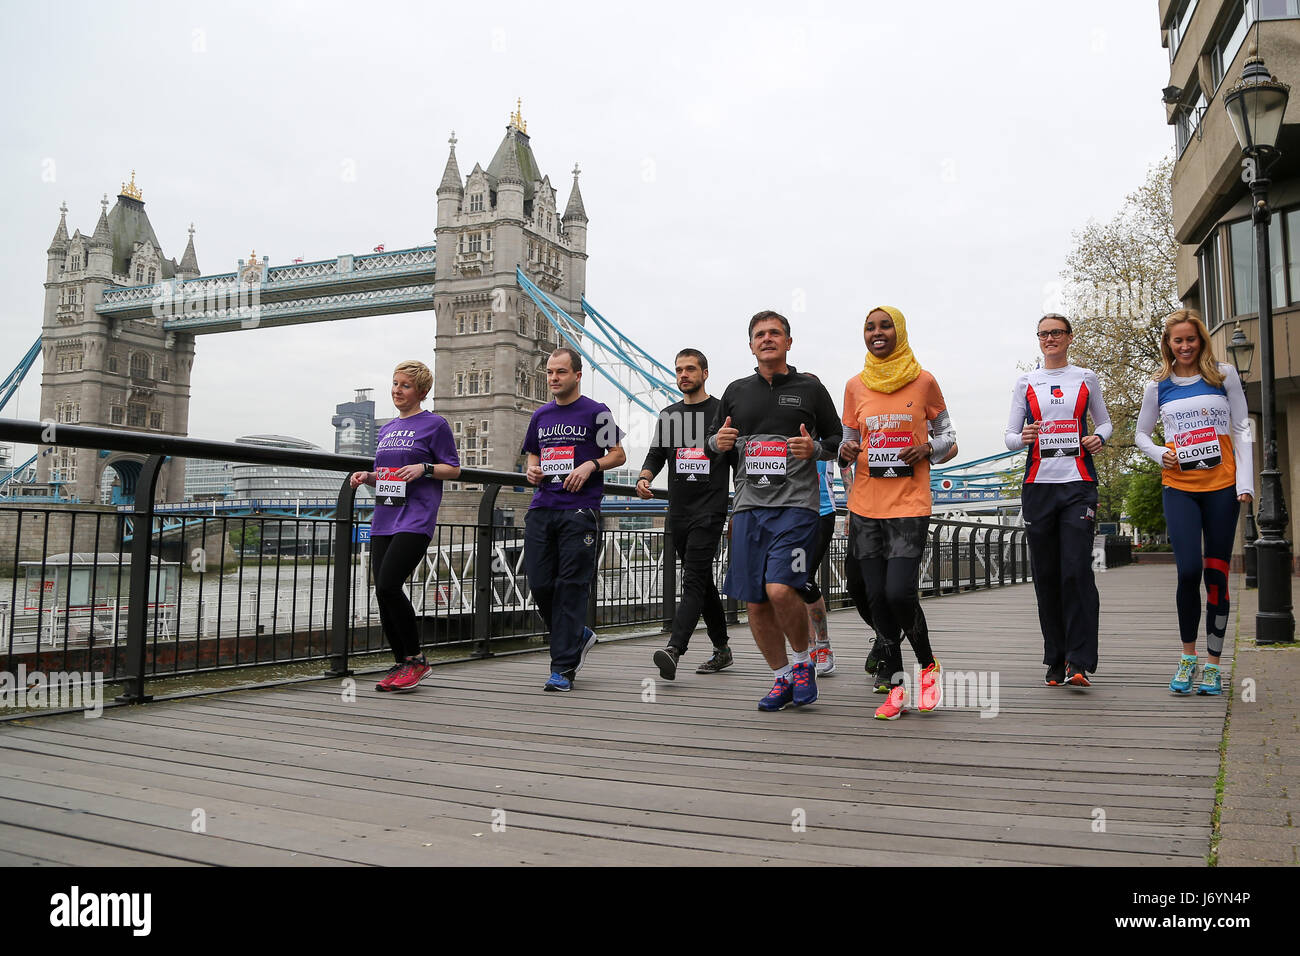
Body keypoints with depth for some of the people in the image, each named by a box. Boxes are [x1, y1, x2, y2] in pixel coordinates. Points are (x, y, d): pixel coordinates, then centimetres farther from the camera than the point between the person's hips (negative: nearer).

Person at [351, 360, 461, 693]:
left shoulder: (435, 424, 1)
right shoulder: (386, 430, 20)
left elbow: (454, 469, 0)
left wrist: (423, 468, -16)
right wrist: (367, 477, 7)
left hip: (416, 519, -7)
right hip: (384, 519, 7)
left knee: (388, 586, -18)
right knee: (383, 593, 2)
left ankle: (416, 660, -2)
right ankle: (401, 665, 15)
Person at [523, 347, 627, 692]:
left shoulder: (596, 412, 2)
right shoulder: (540, 415, 18)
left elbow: (618, 454, 4)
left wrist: (591, 465, -13)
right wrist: (532, 469, 5)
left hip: (579, 511, -5)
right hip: (541, 509, 6)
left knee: (571, 586, -6)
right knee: (540, 585, 2)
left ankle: (563, 668, -2)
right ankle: (578, 637, 27)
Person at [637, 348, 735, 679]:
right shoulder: (668, 415, 15)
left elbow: (739, 463, 1)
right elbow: (656, 455, 16)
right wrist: (644, 478, -7)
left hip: (710, 510, -6)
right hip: (678, 511, 6)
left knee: (694, 580, -16)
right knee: (704, 582, 13)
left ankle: (673, 650, -28)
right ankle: (722, 649, 24)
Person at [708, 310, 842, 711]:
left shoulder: (810, 388, 7)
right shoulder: (736, 391, 14)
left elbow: (838, 440, 12)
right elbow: (713, 438, 24)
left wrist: (815, 448, -9)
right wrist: (718, 441, 0)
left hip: (795, 504, -4)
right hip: (749, 505, 4)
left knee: (780, 589, -20)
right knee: (755, 602, 4)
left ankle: (803, 661, 7)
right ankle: (783, 677, 23)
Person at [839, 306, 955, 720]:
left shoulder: (923, 381, 2)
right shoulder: (855, 385, 8)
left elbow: (947, 436, 10)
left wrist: (928, 449, -11)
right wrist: (847, 451, -6)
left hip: (909, 504, -3)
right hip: (865, 506, 3)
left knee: (899, 592, -15)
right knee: (877, 598, 3)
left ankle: (928, 665, 13)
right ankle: (896, 687, 15)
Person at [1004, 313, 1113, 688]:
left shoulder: (1086, 378, 11)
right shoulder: (1026, 382, 12)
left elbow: (1104, 421, 21)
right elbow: (1010, 435, 11)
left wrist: (1099, 437, -2)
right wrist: (1022, 438, -12)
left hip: (1078, 484, -1)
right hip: (1038, 486, 1)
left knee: (1077, 570, -13)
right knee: (1046, 575, 2)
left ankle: (1079, 662, -10)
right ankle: (1056, 661, 11)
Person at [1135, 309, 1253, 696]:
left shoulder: (1224, 375, 5)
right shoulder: (1159, 386, 8)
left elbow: (1242, 428, 5)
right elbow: (1142, 433, 18)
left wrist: (1245, 481, -3)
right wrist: (1159, 454, -3)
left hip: (1221, 485, 0)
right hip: (1178, 487, 0)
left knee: (1217, 573, 2)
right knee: (1189, 570, -11)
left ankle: (1213, 665, 12)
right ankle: (1187, 656, 9)